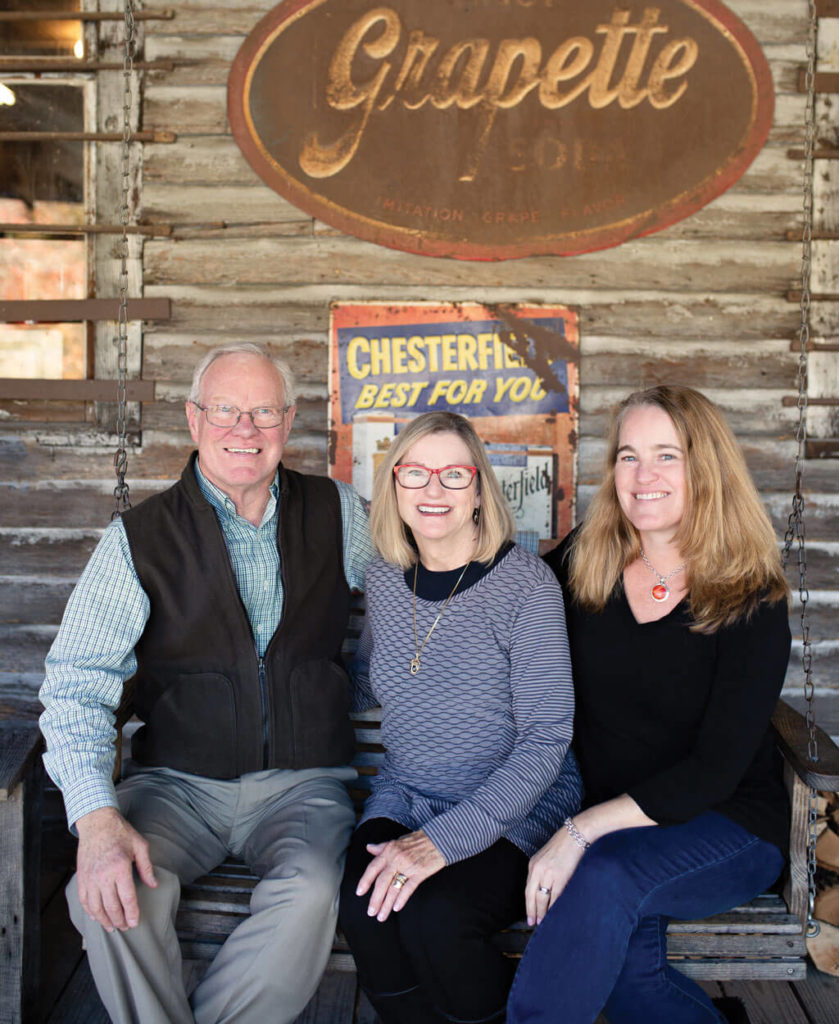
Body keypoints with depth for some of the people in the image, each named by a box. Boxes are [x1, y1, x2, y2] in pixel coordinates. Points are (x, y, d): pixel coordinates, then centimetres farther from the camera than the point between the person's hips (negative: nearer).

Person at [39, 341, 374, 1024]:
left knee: (310, 894, -29)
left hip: (301, 781, 1)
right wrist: (96, 815, -22)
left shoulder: (339, 514, 4)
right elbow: (77, 683, -8)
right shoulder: (138, 538, -2)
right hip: (178, 783, 0)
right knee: (110, 894, -28)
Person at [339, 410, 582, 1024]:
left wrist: (445, 839, -22)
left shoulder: (525, 583, -13)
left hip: (516, 808, -4)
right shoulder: (384, 581, 4)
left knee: (435, 918, -29)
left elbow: (545, 742, -16)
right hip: (406, 796, 4)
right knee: (363, 911, -25)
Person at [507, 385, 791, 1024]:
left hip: (727, 826, -3)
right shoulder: (582, 565, 0)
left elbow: (715, 771, -17)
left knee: (603, 876, -32)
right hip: (605, 821, 3)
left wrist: (583, 830, -24)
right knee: (625, 962, -27)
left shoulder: (752, 604, -11)